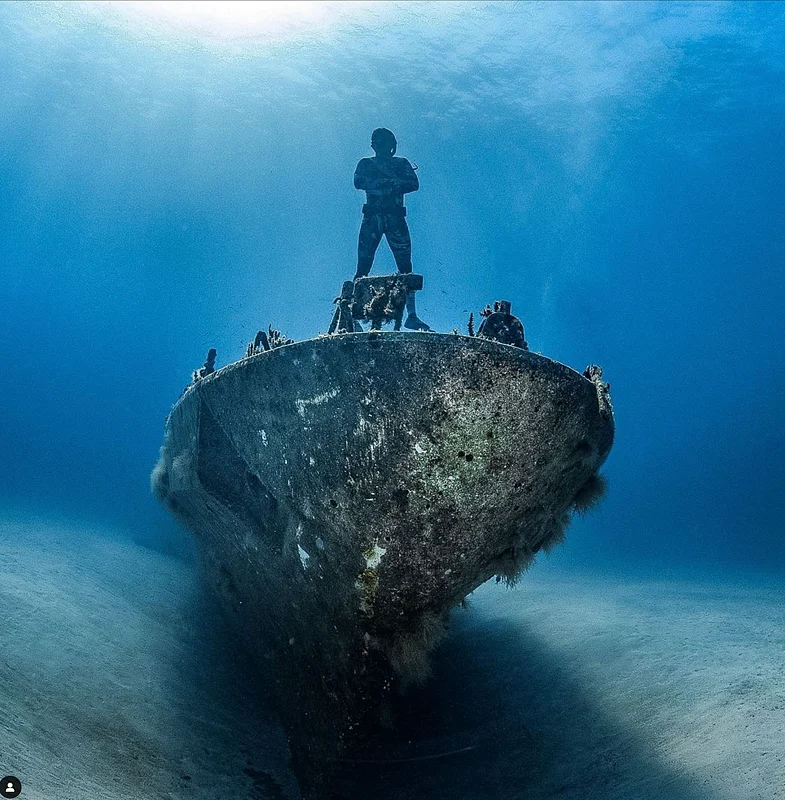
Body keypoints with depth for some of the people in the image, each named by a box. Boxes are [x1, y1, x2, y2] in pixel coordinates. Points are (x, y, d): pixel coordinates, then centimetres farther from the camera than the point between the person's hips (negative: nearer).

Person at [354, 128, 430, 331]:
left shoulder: (402, 164, 15)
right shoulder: (366, 164, 14)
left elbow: (414, 184, -2)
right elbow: (358, 182, -6)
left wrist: (383, 186, -14)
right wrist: (391, 182, -12)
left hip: (395, 220, 1)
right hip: (372, 219, 0)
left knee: (405, 268, -5)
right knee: (363, 268, -6)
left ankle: (412, 316, -3)